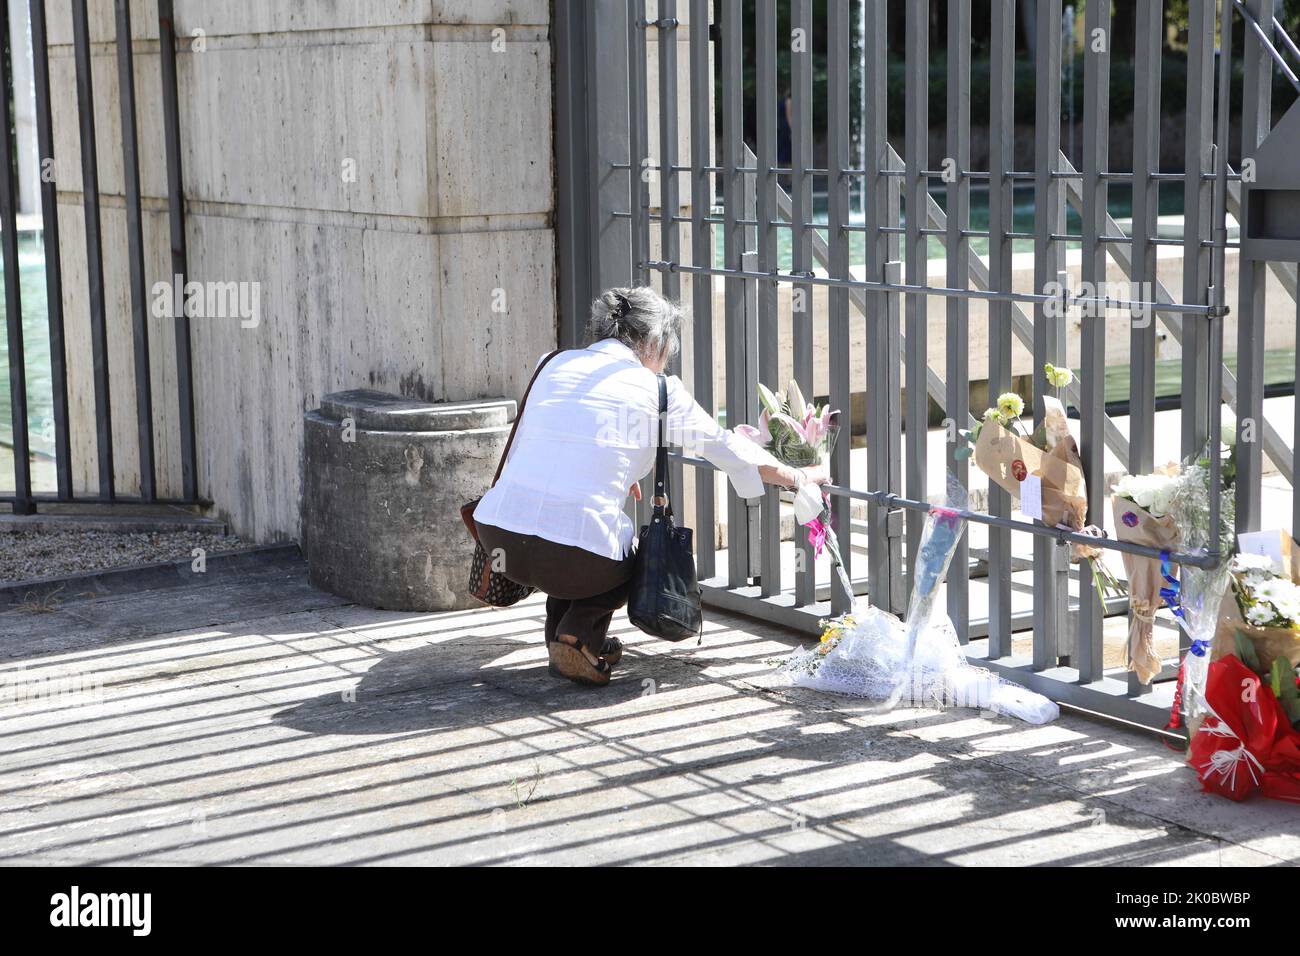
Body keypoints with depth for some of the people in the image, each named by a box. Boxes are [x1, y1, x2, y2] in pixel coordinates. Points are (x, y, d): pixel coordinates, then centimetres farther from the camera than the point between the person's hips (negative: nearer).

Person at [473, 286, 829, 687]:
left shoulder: (557, 364, 16)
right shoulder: (658, 390, 5)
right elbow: (730, 449, 15)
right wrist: (800, 477, 32)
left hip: (497, 534, 4)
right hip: (573, 556, -4)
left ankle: (560, 632, 28)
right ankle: (579, 635, 5)